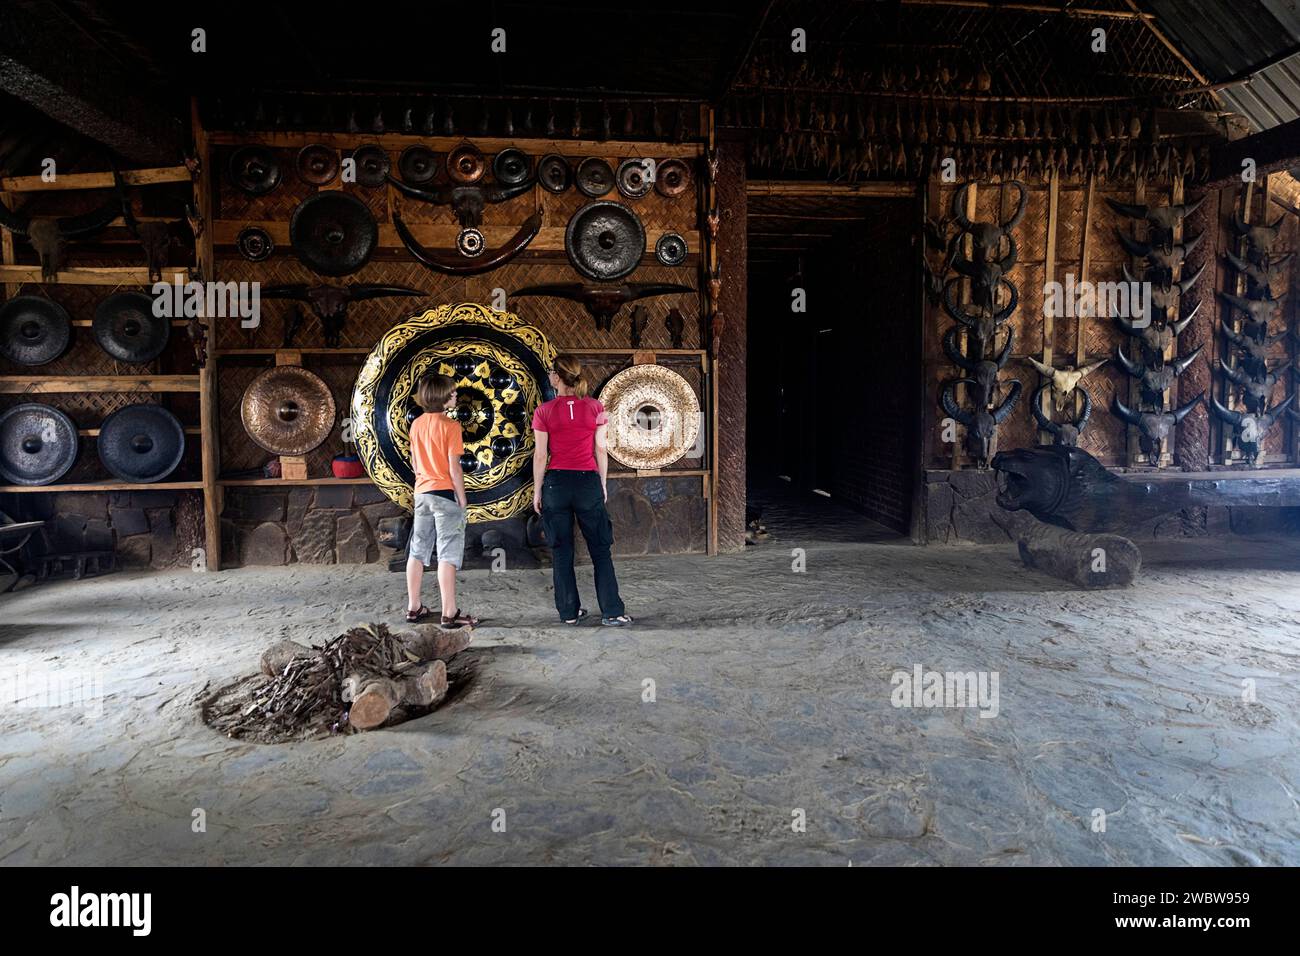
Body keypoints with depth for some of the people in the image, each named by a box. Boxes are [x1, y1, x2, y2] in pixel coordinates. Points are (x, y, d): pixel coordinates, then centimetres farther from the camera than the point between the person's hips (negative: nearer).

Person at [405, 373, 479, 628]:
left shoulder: (416, 425, 7)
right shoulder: (450, 425, -14)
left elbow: (414, 462, 13)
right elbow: (454, 467, -15)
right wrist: (462, 498, -8)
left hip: (422, 492, 7)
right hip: (445, 493, -7)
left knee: (418, 550, 13)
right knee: (448, 553, -4)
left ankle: (414, 607, 21)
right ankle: (450, 613, -3)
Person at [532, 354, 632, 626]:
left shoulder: (544, 412, -4)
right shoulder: (595, 408, -1)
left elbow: (540, 454, -2)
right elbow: (601, 450, 2)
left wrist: (537, 491, 6)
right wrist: (603, 484, 11)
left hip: (556, 483, 0)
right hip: (588, 481, 0)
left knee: (561, 551, 10)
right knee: (600, 549, 7)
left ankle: (569, 612, 16)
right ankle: (612, 612, 5)